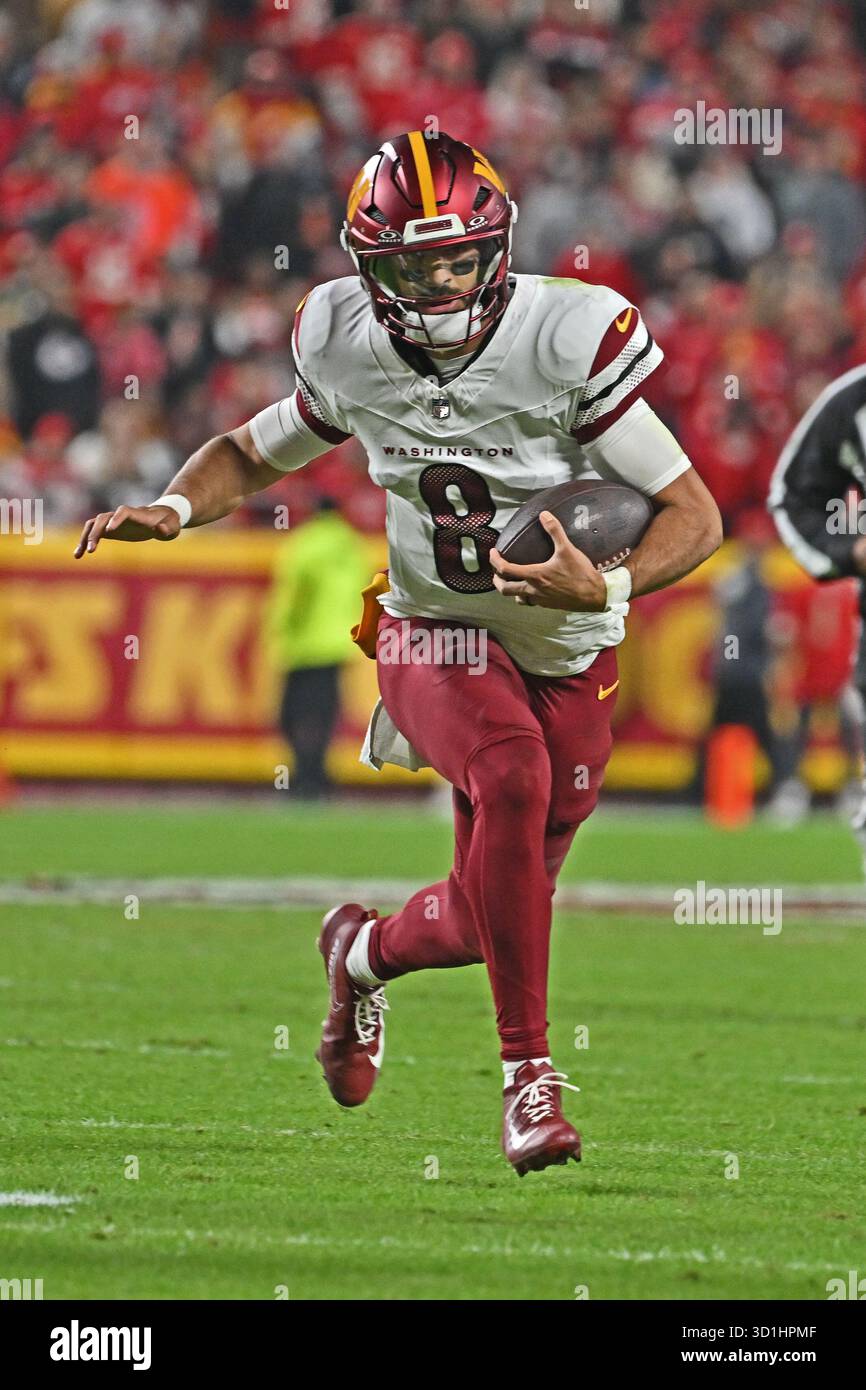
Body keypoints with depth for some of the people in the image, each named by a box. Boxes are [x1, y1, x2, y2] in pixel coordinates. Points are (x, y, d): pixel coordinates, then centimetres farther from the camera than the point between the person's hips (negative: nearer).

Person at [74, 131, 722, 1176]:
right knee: (512, 779, -33)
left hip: (567, 653, 0)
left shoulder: (567, 343, -21)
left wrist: (606, 590, -34)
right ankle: (529, 1074, -23)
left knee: (487, 917, 5)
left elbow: (694, 513, -16)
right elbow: (254, 451, 11)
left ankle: (364, 952, 43)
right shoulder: (352, 355, -11)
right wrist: (172, 509, -10)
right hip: (433, 632, 0)